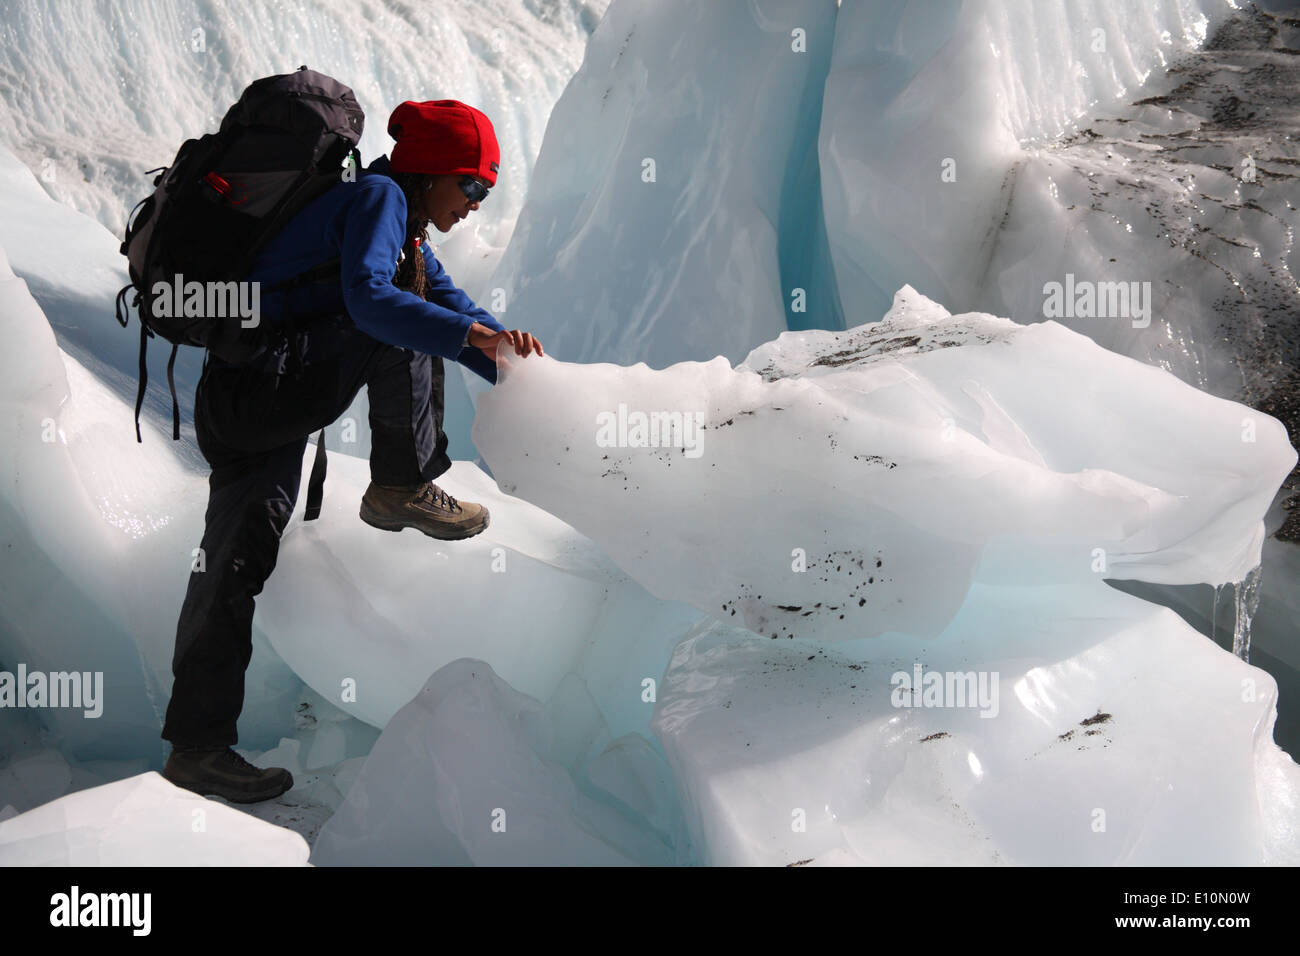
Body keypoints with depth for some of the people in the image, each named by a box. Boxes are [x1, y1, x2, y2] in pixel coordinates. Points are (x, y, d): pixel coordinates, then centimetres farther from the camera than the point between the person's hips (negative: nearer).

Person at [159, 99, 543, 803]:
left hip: (234, 402, 10)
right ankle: (401, 490, -8)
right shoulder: (379, 196, -8)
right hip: (259, 388, -10)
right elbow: (367, 298, -26)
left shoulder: (404, 231, 23)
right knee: (403, 314, -14)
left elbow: (455, 306, 22)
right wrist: (471, 333, -30)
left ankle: (197, 747, 16)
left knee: (235, 566, 10)